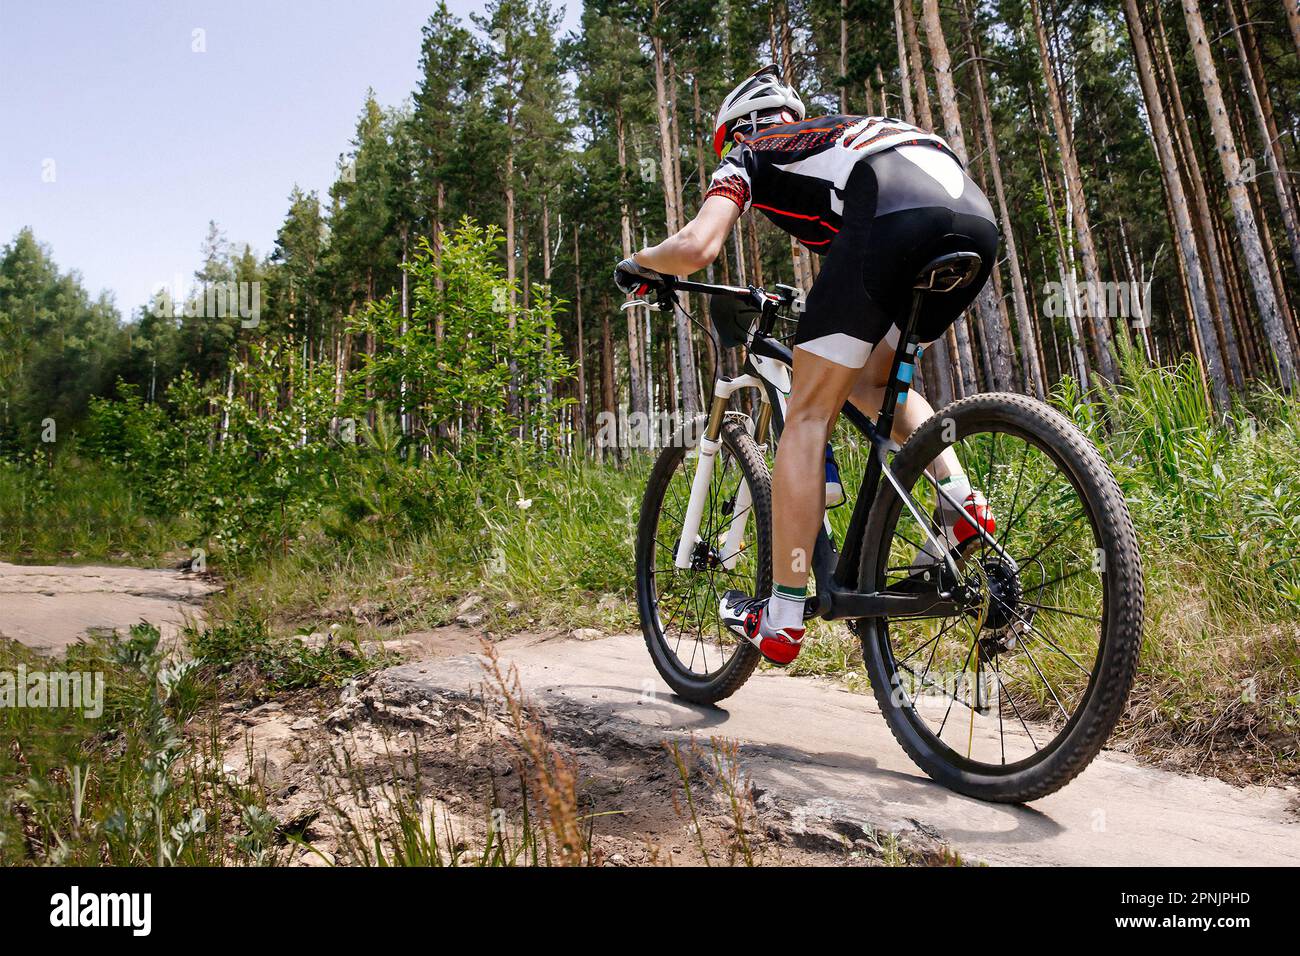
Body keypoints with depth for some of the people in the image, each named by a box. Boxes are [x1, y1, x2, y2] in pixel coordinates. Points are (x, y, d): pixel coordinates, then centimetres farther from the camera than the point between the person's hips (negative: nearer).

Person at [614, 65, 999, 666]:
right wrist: (828, 307, 58)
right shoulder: (835, 137, 42)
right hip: (978, 217, 7)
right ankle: (960, 503, 8)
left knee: (808, 415, 1)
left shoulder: (748, 154, 23)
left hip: (894, 215, -7)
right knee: (871, 379, 26)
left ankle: (780, 618, 5)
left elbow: (697, 246, 5)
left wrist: (637, 265, 25)